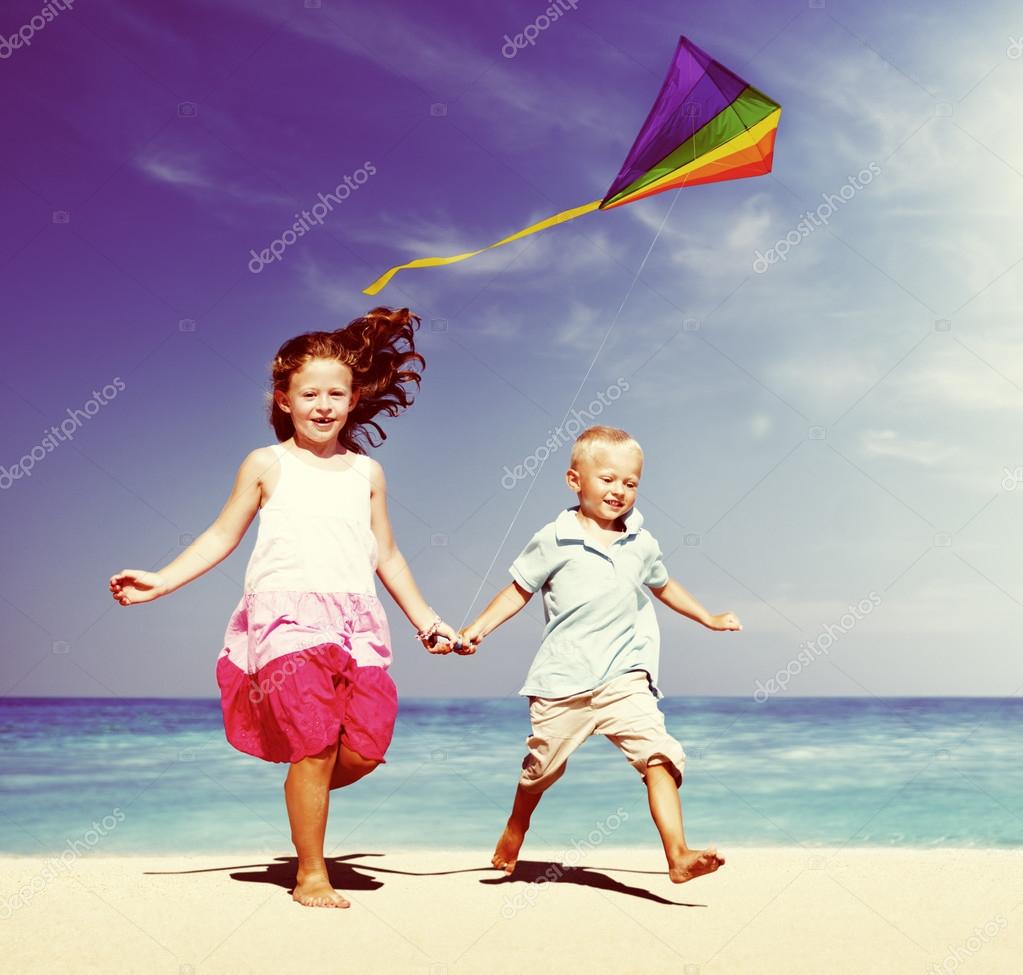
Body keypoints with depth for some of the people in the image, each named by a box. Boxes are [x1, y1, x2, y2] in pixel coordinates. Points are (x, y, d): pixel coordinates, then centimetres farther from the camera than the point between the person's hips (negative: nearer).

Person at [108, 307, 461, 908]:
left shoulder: (367, 472, 16)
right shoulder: (268, 465, 9)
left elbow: (386, 555, 21)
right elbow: (222, 536, 11)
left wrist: (427, 622, 20)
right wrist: (163, 581, 0)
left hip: (356, 621, 3)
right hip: (287, 616, -3)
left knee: (367, 747, -9)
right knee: (316, 745, -8)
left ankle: (305, 794, 23)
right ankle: (311, 874, 8)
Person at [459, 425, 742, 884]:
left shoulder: (641, 544, 7)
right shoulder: (554, 541, -4)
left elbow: (663, 585, 26)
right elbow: (519, 590, 4)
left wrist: (708, 618, 33)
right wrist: (478, 628, -5)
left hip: (625, 678, 2)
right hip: (563, 679, -2)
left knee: (658, 754, -17)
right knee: (542, 763, 14)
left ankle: (678, 855, -20)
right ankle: (516, 828, 44)